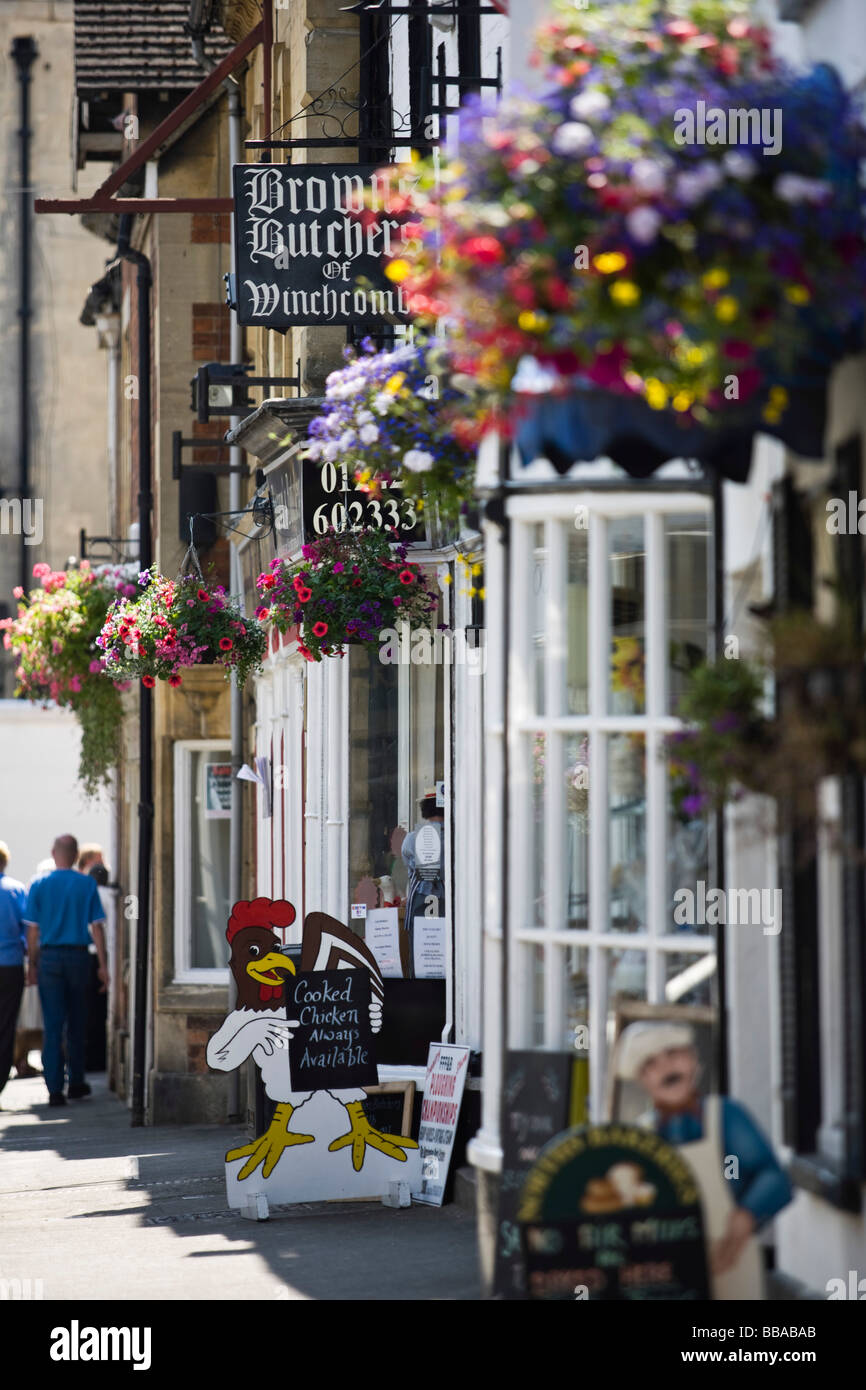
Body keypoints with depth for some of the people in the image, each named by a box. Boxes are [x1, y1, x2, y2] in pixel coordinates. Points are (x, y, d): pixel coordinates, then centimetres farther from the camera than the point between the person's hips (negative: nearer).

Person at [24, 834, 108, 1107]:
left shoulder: (39, 885, -1)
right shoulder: (87, 884, -2)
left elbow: (32, 929, 0)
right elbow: (97, 926, -3)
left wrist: (33, 964, 8)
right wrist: (103, 965, 2)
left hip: (49, 957, 0)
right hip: (78, 956, 0)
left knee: (52, 1025, 1)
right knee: (76, 1024, 14)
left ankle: (55, 1089, -6)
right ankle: (76, 1083, 22)